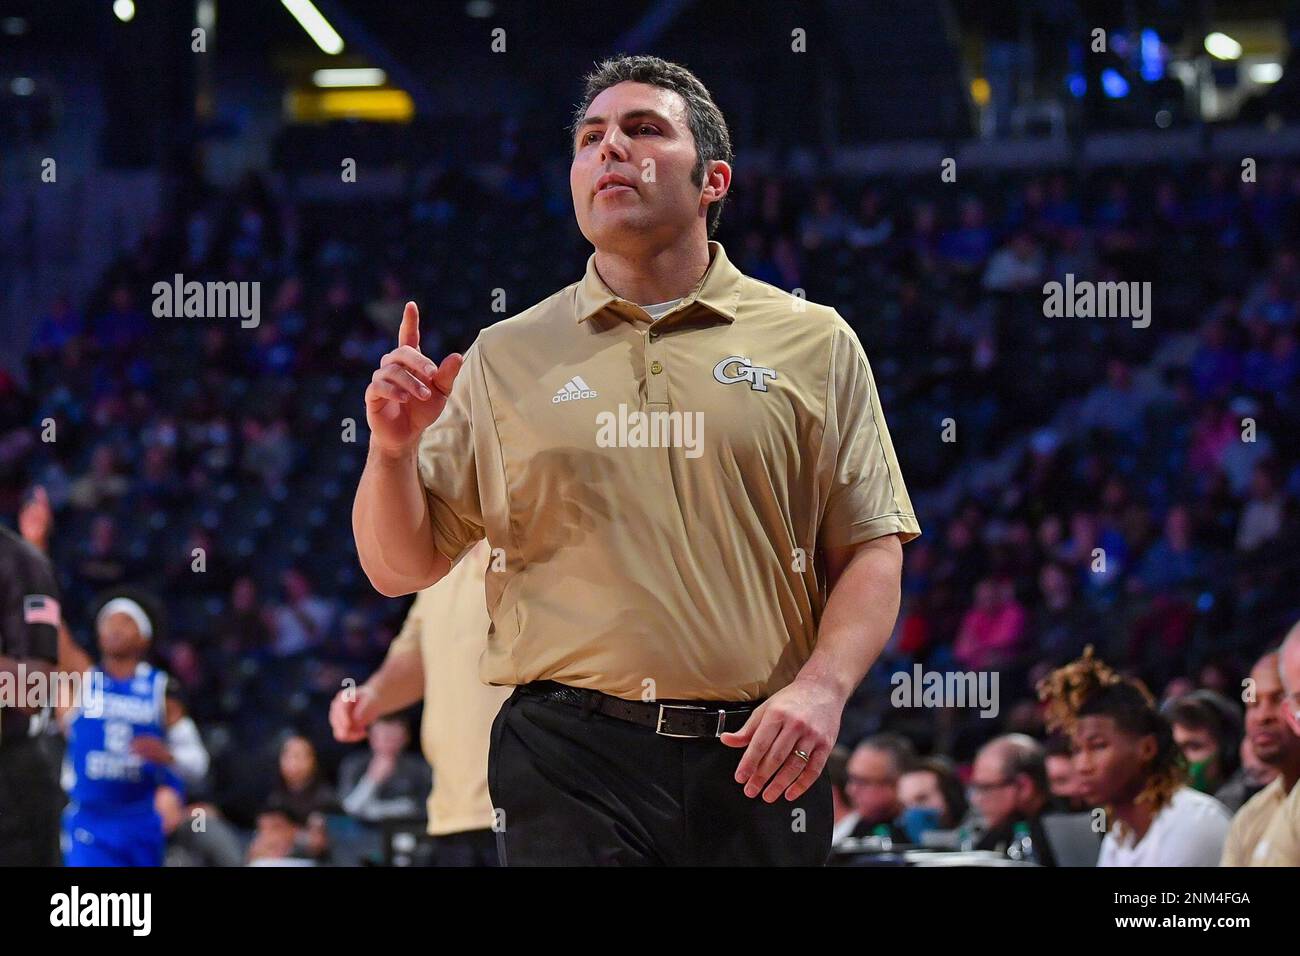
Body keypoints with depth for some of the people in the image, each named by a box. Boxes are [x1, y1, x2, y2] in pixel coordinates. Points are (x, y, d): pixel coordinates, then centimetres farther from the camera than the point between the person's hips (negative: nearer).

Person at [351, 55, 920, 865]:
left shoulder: (814, 343, 9)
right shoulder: (506, 358, 11)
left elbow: (871, 551, 5)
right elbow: (399, 569, 11)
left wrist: (823, 687, -12)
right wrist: (392, 451, -8)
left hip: (758, 760, 0)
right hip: (570, 761, 0)